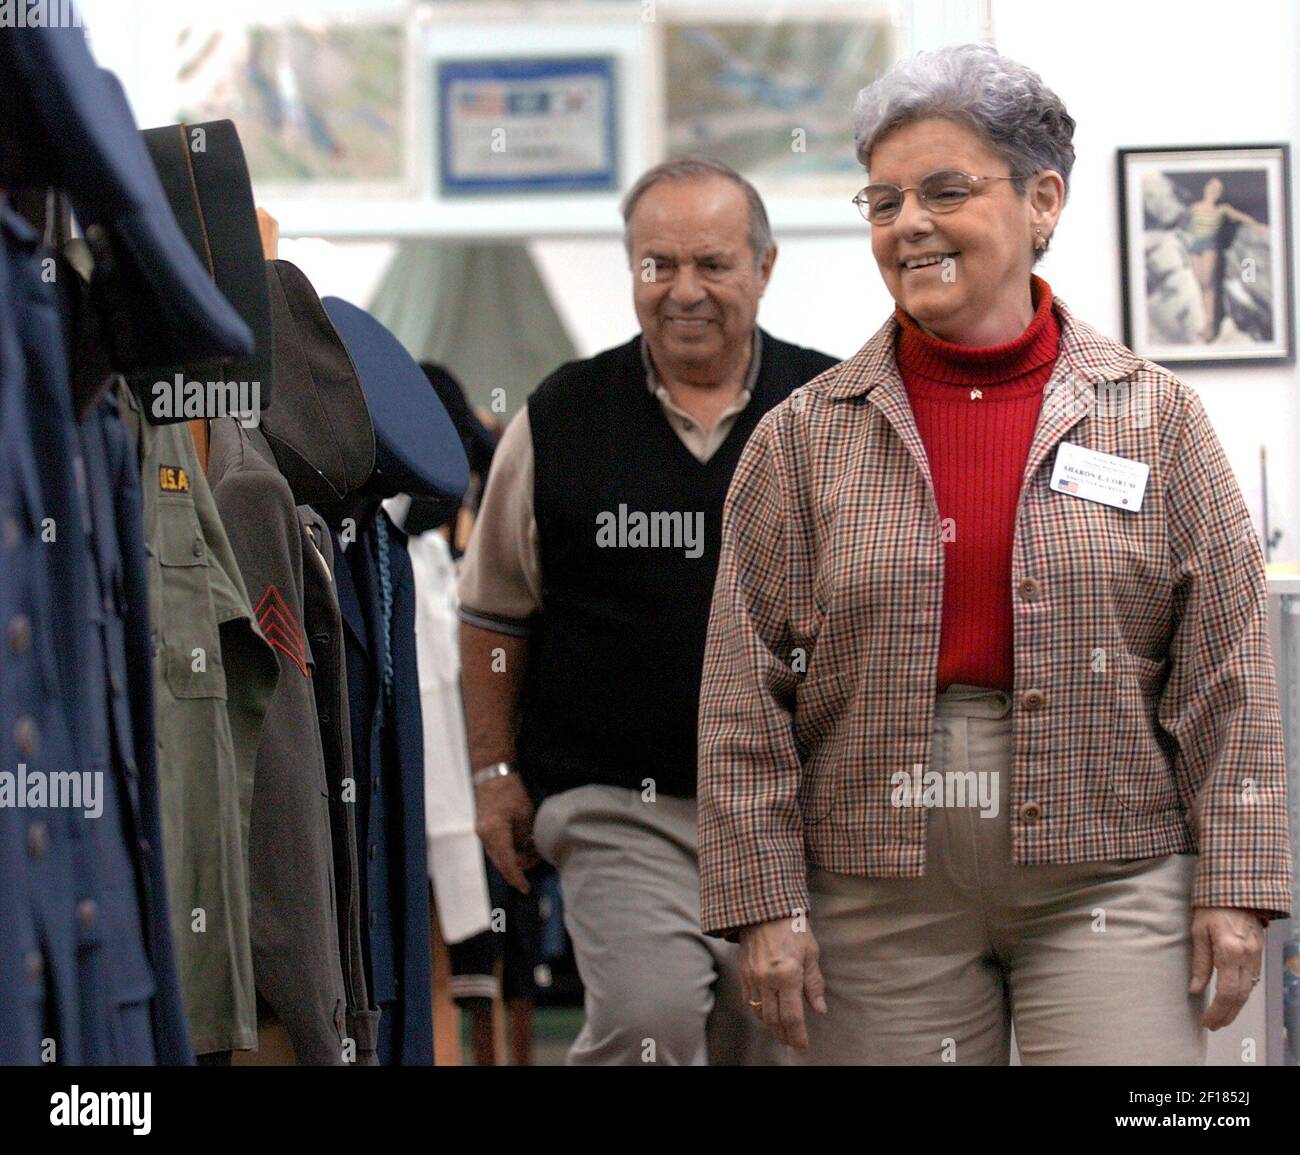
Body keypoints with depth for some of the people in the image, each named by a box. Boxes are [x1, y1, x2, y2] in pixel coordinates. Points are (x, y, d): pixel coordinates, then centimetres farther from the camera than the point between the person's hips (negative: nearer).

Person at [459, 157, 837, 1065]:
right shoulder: (559, 421, 2)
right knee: (651, 1017, -22)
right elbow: (494, 612, 9)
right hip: (618, 806, -2)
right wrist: (495, 771, 4)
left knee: (769, 1039, 9)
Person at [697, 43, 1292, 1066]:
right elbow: (747, 695, 3)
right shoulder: (805, 438, 4)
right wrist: (764, 903, -3)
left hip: (1109, 876, -1)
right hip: (882, 896, 1)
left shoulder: (1157, 417, 4)